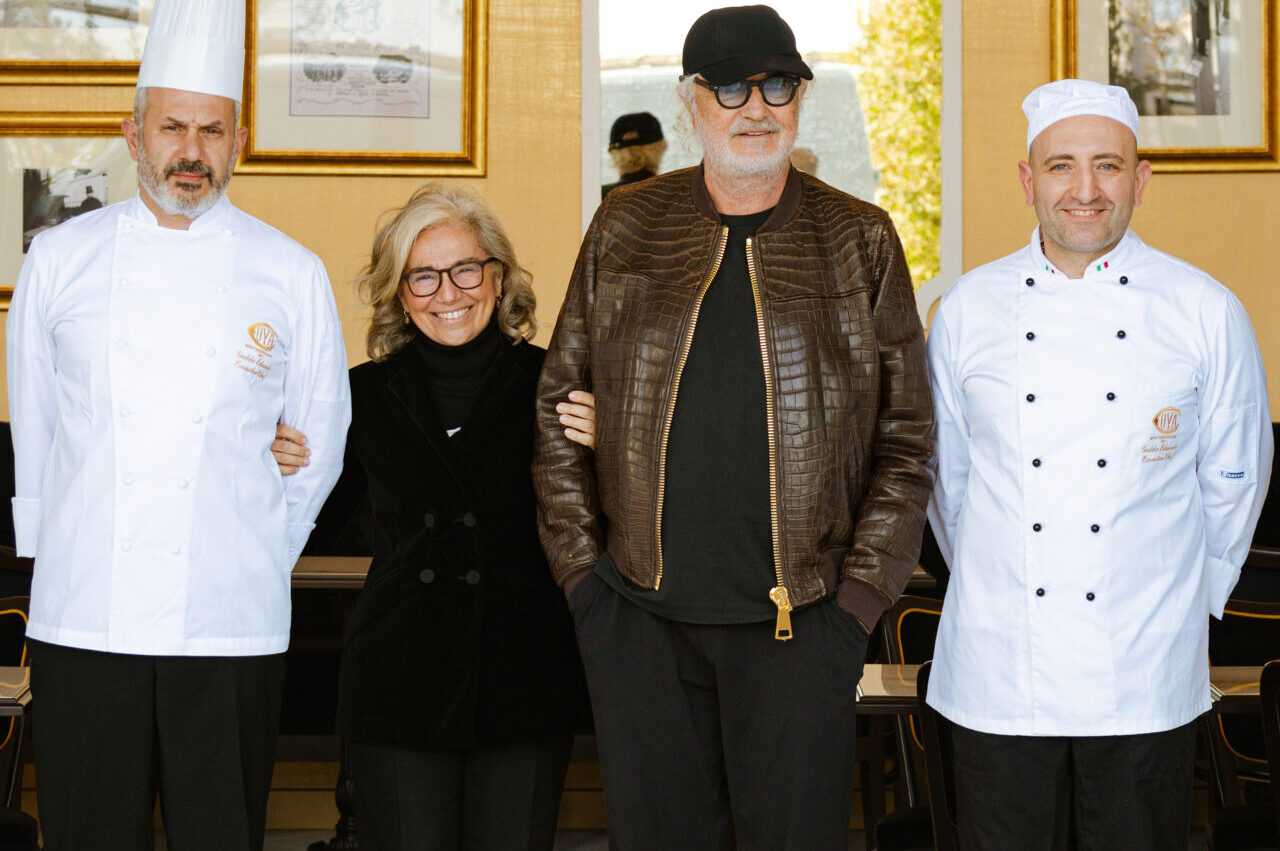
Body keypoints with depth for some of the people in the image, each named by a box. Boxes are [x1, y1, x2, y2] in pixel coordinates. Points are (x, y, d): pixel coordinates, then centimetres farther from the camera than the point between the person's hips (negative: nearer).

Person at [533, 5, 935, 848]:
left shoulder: (861, 240, 3)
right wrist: (581, 564, 3)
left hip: (799, 622, -1)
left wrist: (860, 595, -4)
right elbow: (557, 406, 9)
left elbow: (906, 438, 3)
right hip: (640, 620, 2)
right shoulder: (625, 228, 6)